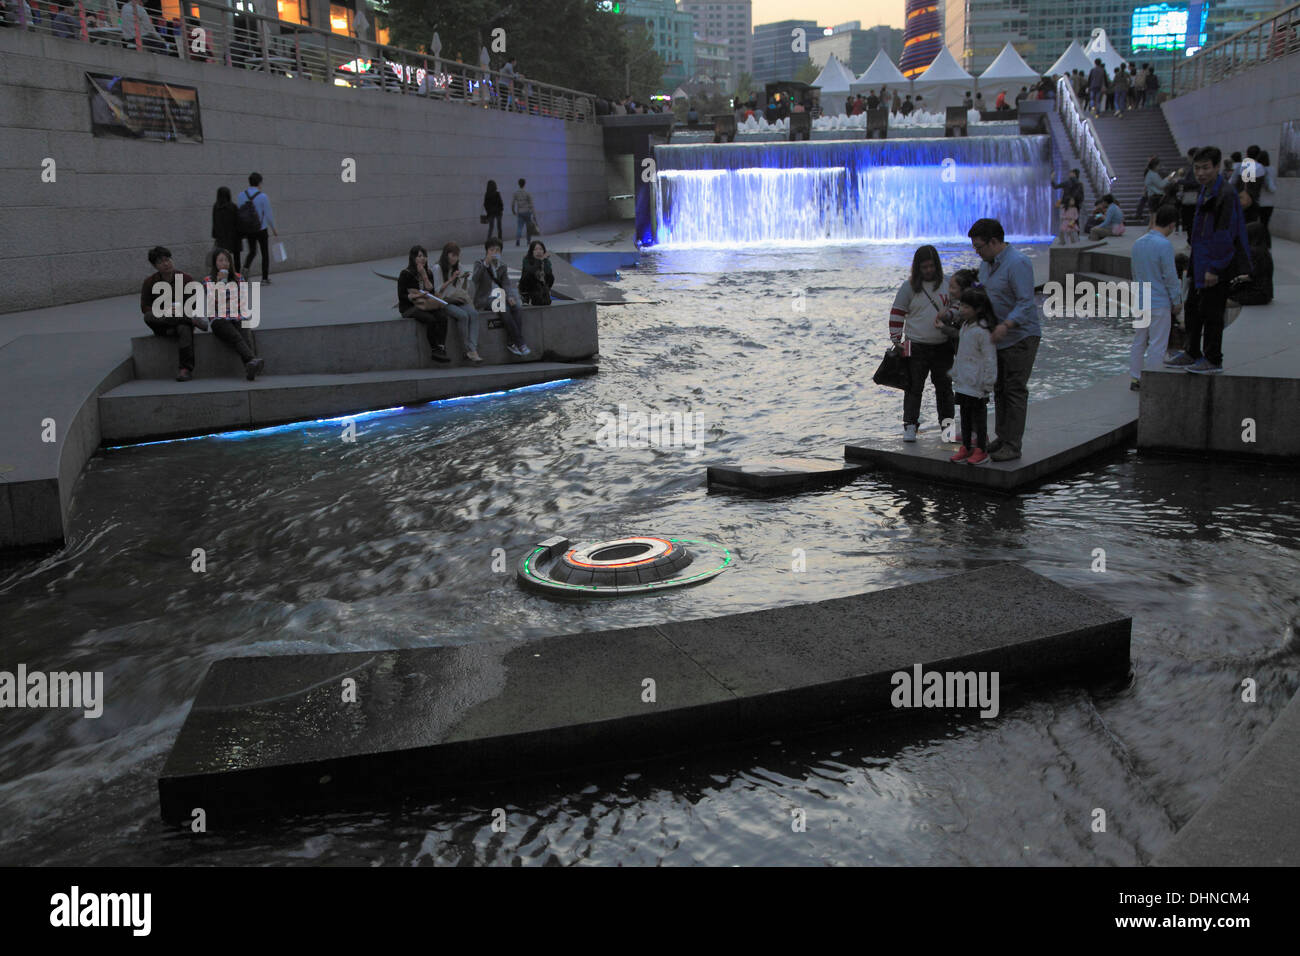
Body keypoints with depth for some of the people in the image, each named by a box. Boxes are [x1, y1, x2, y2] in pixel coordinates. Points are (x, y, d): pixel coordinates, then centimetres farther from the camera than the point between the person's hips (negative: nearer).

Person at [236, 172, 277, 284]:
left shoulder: (241, 195, -3)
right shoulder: (263, 197, -14)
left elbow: (238, 213, 0)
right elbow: (268, 215, -10)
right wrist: (274, 229, 3)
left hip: (247, 230, 4)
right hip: (261, 229, -4)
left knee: (252, 251, 20)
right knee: (265, 253, 11)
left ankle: (245, 267, -7)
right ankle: (265, 278, 13)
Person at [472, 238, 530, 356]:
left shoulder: (502, 267, 15)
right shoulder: (479, 264, 3)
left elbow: (506, 284, 3)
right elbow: (475, 278, -18)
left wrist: (509, 297, -18)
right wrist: (486, 263, -27)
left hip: (499, 298, 4)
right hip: (484, 300, -4)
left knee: (514, 306, -27)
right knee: (504, 309, -32)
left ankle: (511, 343, -31)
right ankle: (520, 343, -34)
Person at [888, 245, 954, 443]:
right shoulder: (909, 286, -3)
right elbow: (897, 313, 0)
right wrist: (896, 340, -3)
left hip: (943, 346, 2)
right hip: (917, 347, -2)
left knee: (944, 386, 11)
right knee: (914, 387, 0)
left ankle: (947, 423, 21)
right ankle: (910, 425, 5)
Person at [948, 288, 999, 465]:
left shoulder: (983, 331, -19)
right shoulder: (965, 326, 9)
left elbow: (990, 360, -18)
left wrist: (987, 386, -16)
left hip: (976, 384, -8)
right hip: (963, 382, 8)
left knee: (979, 416, 1)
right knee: (965, 415, 14)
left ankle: (981, 450, 10)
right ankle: (966, 447, 24)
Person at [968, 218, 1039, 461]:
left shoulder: (1018, 264, -19)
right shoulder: (986, 263, 10)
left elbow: (1026, 303, -26)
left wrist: (1006, 325, -39)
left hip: (1020, 337, -9)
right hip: (997, 337, 9)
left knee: (1015, 391, -7)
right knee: (999, 389, 14)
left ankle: (1012, 445, -4)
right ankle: (1002, 438, 24)